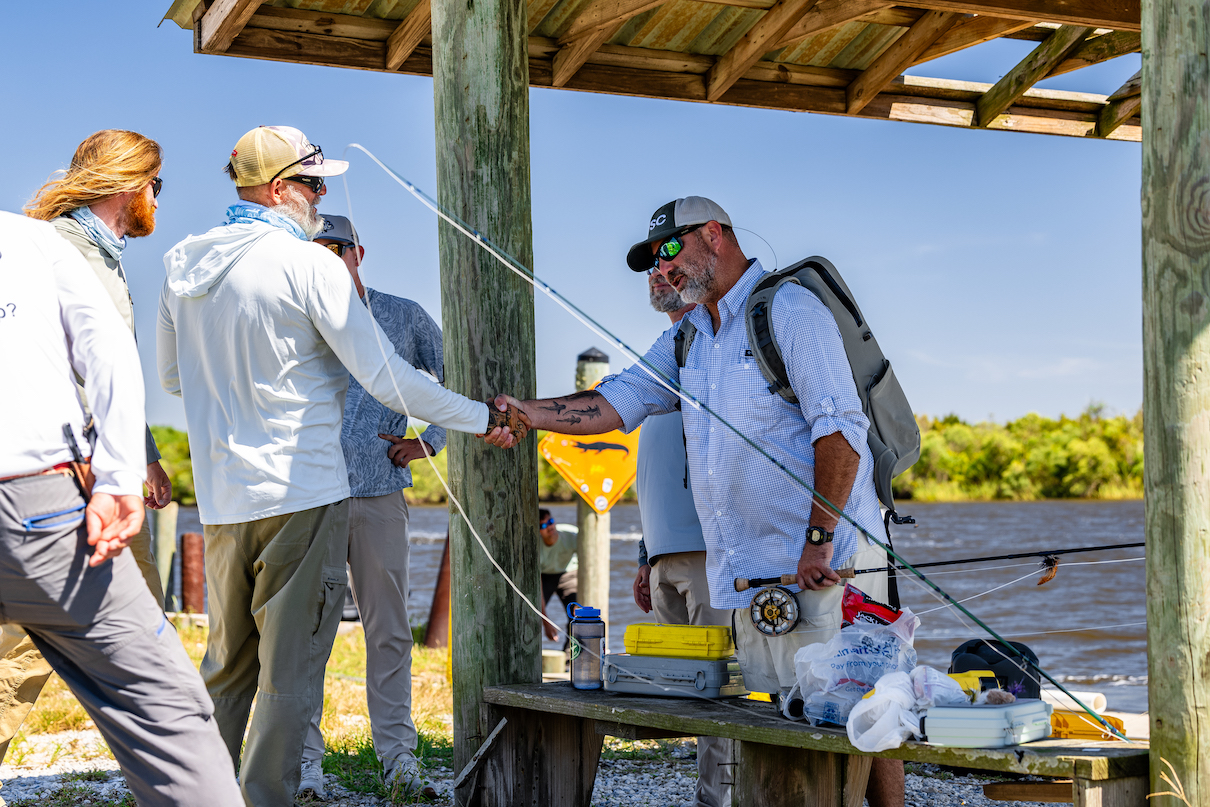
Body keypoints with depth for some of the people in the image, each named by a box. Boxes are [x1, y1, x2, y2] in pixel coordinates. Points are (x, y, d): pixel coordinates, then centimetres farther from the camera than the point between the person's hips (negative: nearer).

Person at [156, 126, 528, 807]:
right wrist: (484, 419, -3)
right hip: (302, 493, -6)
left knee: (228, 666, 17)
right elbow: (388, 379, -12)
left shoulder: (183, 264, 8)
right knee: (290, 673, 0)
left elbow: (173, 378, 20)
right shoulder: (310, 265, -11)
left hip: (221, 495, 7)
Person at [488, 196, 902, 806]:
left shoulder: (788, 310, -8)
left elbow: (839, 429, -16)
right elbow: (619, 401, 12)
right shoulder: (687, 339, 19)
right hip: (749, 572, 8)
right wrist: (526, 412, -1)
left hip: (827, 562, -8)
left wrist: (818, 541, -21)